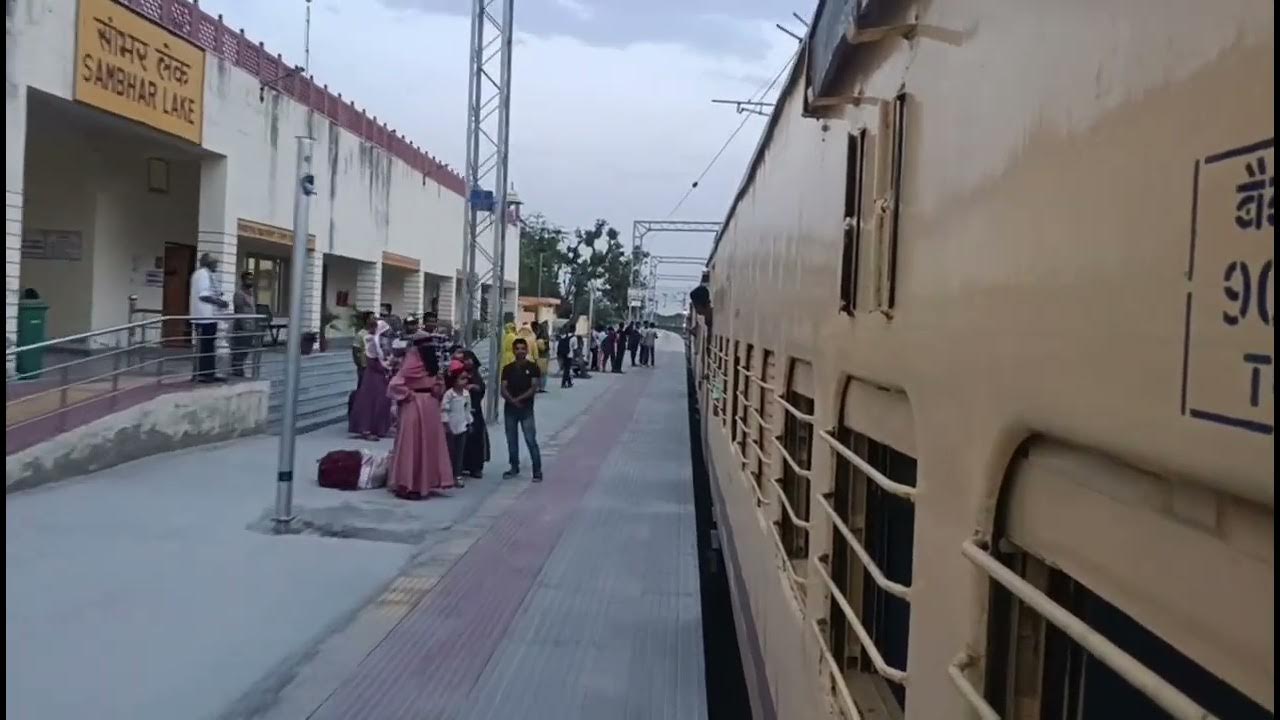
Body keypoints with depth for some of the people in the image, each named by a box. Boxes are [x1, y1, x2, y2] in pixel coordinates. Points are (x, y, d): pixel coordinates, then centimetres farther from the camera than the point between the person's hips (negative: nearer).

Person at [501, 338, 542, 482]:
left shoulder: (532, 367, -3)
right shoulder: (507, 369, 5)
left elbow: (534, 388, -9)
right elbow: (503, 390, -2)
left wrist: (520, 398, -17)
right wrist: (512, 400, -19)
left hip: (526, 409, -3)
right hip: (509, 408, 4)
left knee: (531, 440, -7)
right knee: (511, 440, 11)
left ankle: (537, 471, -4)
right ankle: (514, 468, 24)